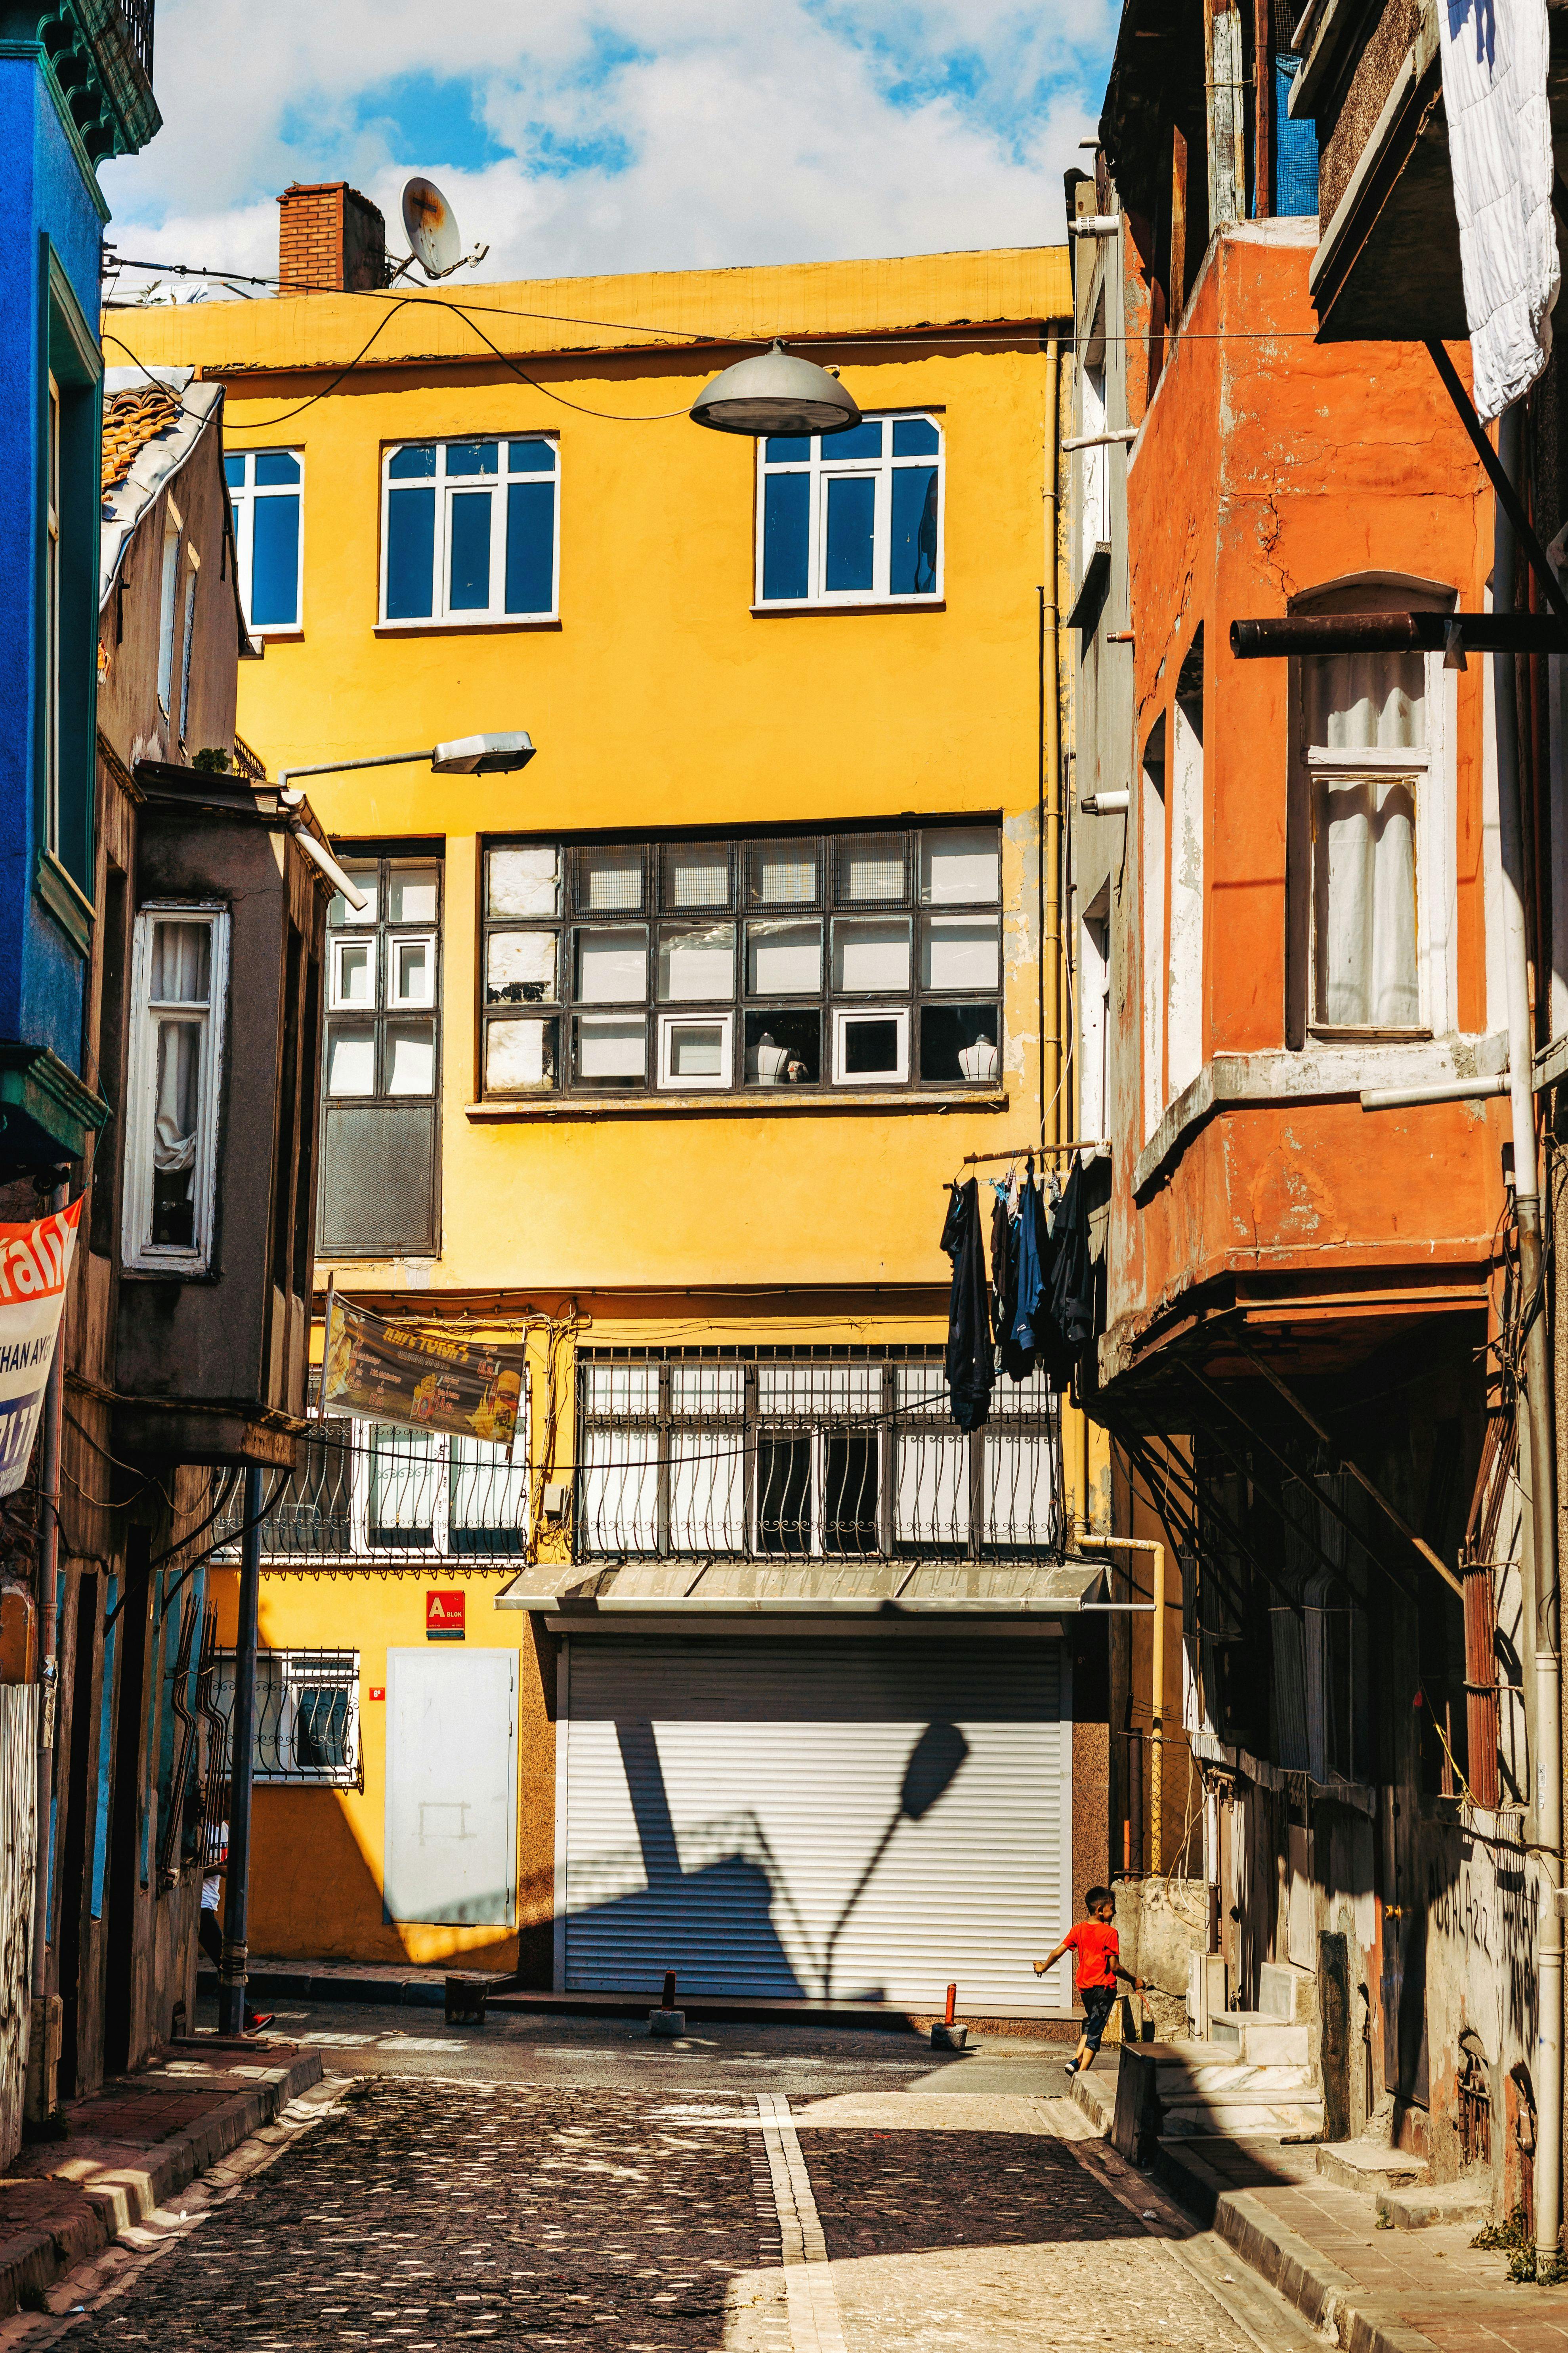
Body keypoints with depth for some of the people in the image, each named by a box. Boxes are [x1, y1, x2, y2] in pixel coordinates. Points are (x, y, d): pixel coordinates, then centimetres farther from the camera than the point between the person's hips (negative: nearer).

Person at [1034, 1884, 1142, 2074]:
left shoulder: (1078, 1930, 2)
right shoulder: (1110, 1933, -14)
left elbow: (1058, 1952, 4)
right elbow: (1114, 1967, -15)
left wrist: (1044, 1967, 21)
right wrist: (1133, 1980, -2)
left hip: (1084, 1986, 6)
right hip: (1104, 1987, -6)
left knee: (1091, 2023, 26)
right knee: (1095, 2030, 1)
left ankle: (1076, 2059, 13)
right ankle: (1082, 2071, -3)